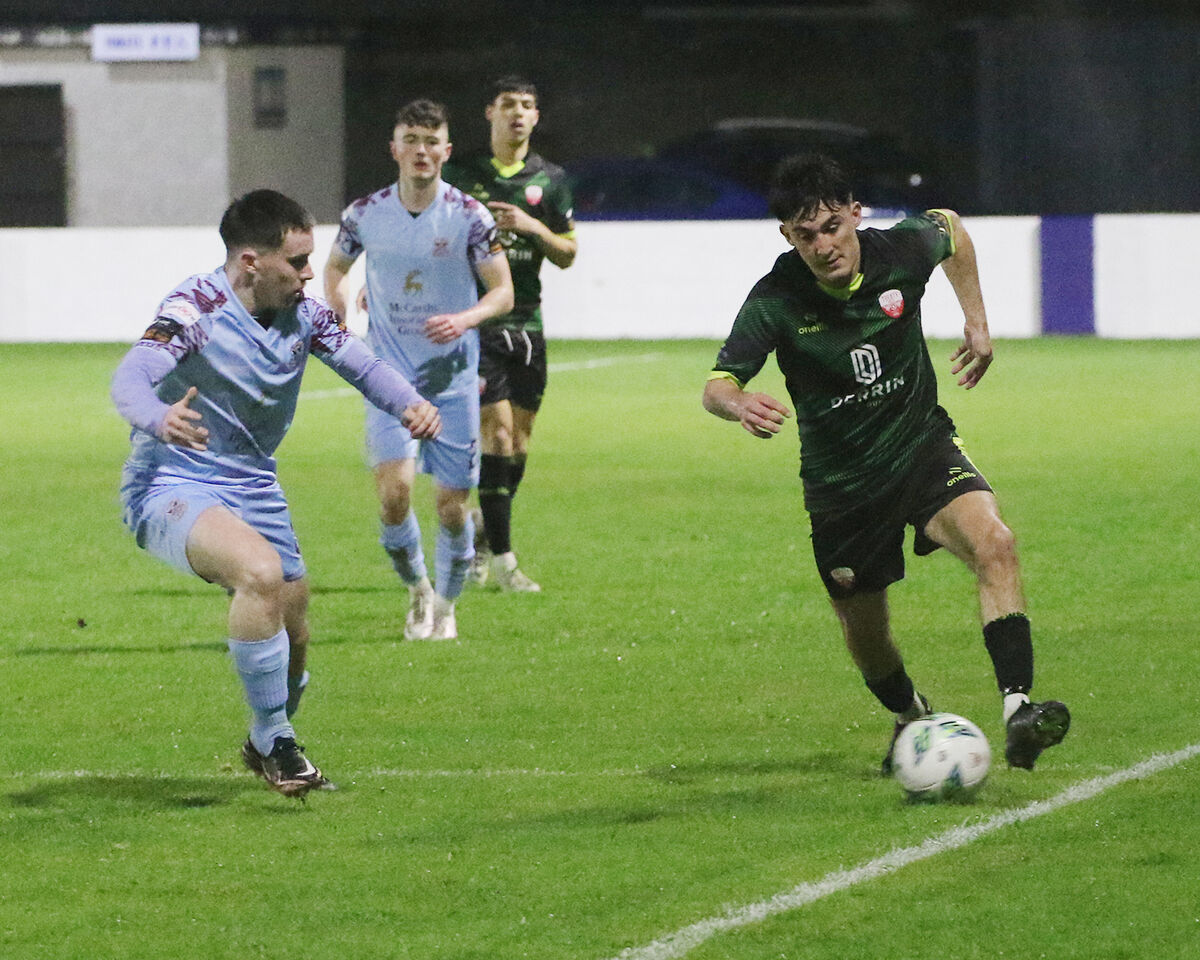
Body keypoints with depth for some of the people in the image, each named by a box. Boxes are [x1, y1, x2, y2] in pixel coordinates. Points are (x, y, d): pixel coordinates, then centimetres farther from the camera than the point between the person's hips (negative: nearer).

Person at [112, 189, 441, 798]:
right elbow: (130, 377, -33)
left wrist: (410, 404, -18)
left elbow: (361, 364, 5)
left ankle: (267, 748, 40)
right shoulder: (198, 309, -21)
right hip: (170, 487, -7)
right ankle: (276, 744, -19)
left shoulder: (302, 313, -1)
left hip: (252, 488, 7)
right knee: (261, 571, -32)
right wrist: (160, 419, -57)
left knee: (292, 626, 9)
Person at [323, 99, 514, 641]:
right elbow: (335, 267, 18)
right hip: (389, 373, 0)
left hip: (452, 377, 0)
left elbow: (503, 291, -4)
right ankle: (417, 589, 9)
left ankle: (446, 606, 26)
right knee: (394, 488, -17)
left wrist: (463, 319, -24)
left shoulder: (469, 216, -6)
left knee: (451, 504, 2)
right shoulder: (366, 213, 0)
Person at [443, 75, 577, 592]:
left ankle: (485, 533, 27)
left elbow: (567, 254, 9)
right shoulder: (461, 174, 2)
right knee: (497, 432, -14)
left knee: (518, 446, 6)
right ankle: (501, 558, -10)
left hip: (527, 322, 4)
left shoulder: (550, 180, 8)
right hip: (476, 321, -4)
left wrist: (532, 227, -10)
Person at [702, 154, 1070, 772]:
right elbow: (717, 386, -18)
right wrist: (739, 404, -42)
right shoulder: (775, 301, -18)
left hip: (922, 446, 0)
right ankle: (911, 719, 44)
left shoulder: (902, 251, -12)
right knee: (866, 638, 9)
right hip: (840, 481, 0)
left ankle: (1017, 711, -35)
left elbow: (951, 231, 12)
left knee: (993, 542, -29)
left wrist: (976, 321, 10)